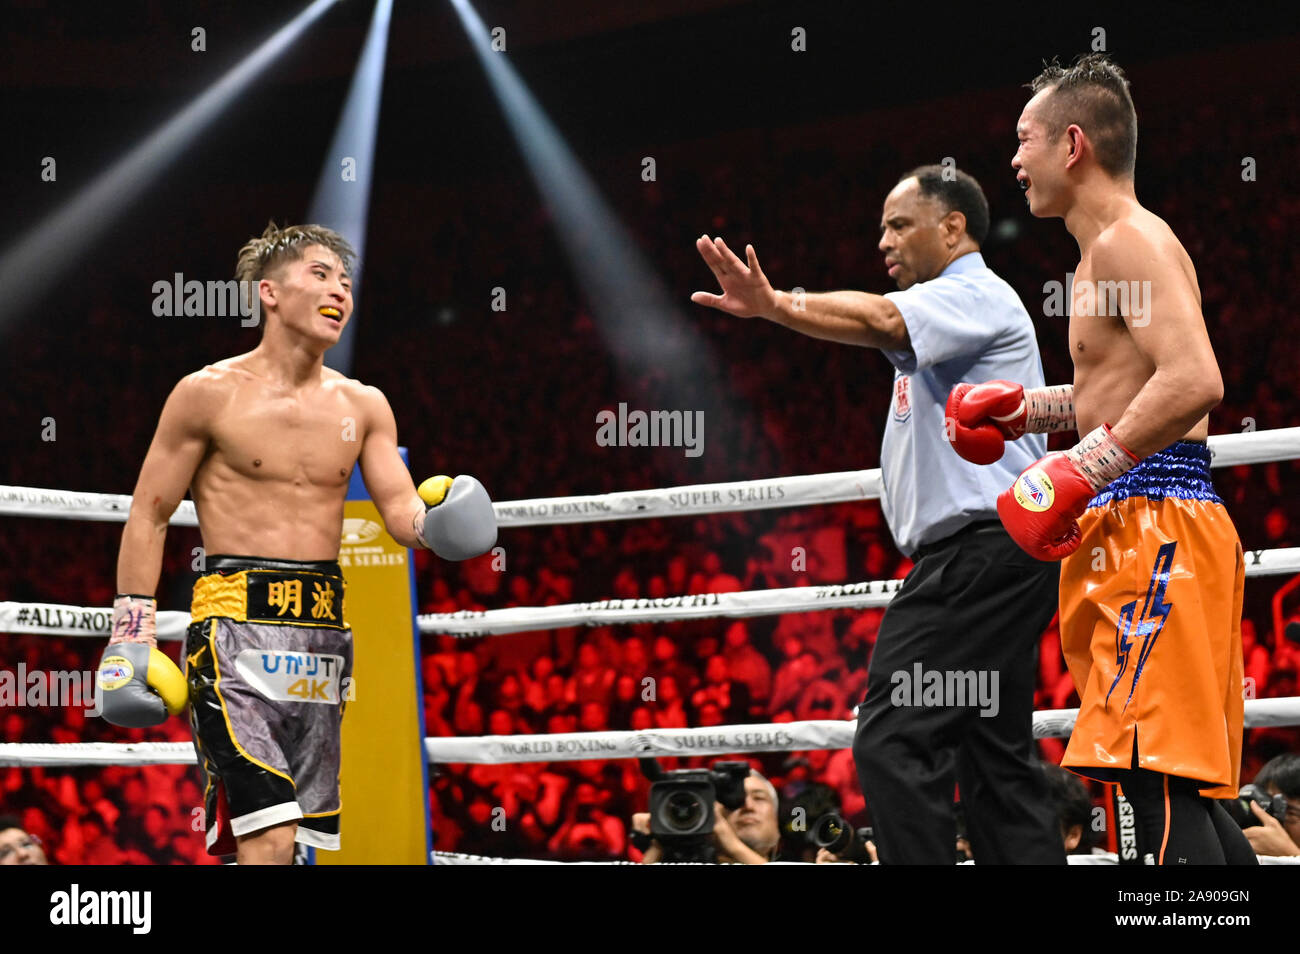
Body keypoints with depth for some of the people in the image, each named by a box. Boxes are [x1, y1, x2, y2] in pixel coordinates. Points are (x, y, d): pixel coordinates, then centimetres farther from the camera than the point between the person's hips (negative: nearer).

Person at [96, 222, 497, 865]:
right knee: (268, 836, -19)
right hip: (236, 619, -6)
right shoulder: (211, 393, -2)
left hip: (323, 630, 6)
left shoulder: (363, 406, 11)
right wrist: (132, 634, -4)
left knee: (299, 835, 8)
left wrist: (436, 521, -19)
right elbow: (149, 513, 2)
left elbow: (402, 512, 6)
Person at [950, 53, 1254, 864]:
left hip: (1155, 520, -11)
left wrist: (1077, 472, -21)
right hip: (1134, 525, 11)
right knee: (1181, 784, 11)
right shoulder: (1113, 246, 22)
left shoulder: (1129, 241, -10)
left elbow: (1194, 383, -24)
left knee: (1161, 774, -16)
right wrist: (1029, 410, 22)